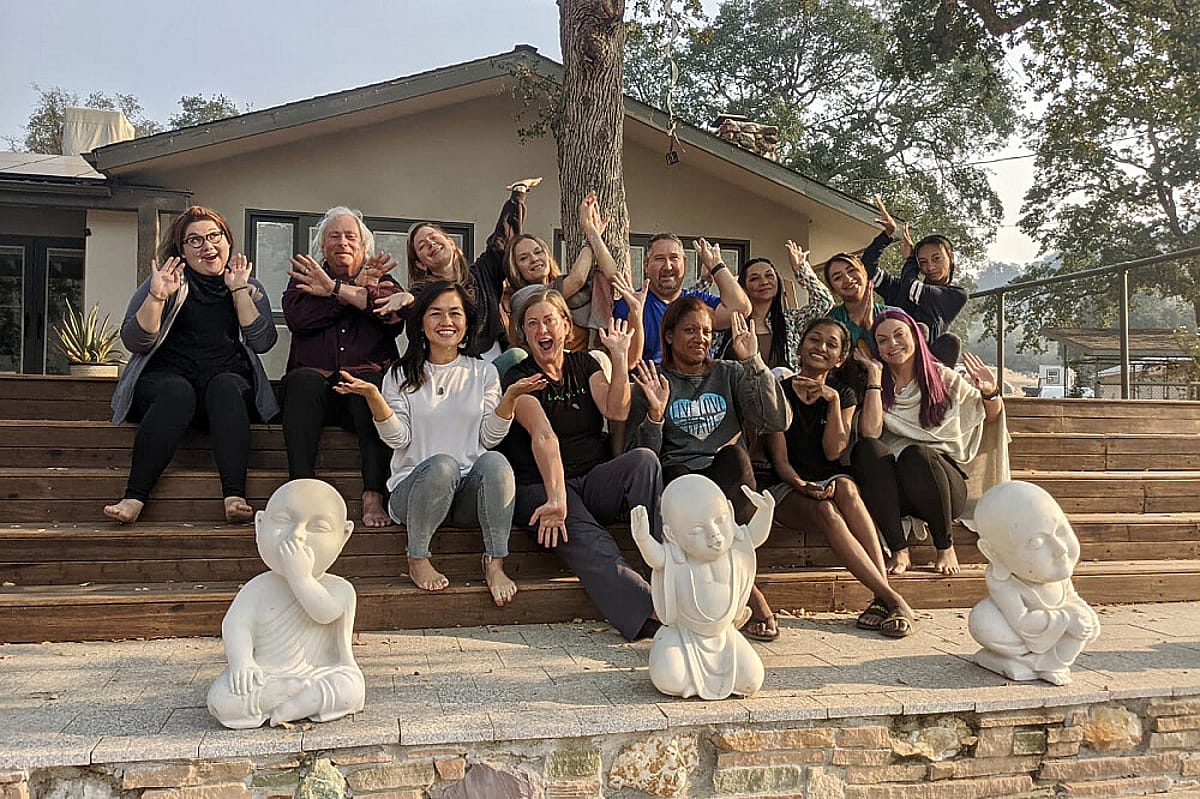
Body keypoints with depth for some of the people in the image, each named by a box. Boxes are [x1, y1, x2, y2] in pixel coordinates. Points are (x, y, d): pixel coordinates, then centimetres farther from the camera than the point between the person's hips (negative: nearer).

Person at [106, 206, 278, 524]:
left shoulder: (249, 288, 19)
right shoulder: (166, 281, 15)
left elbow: (262, 341, 1)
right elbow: (134, 341, 3)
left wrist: (238, 291, -1)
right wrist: (157, 297, -10)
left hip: (228, 382, 1)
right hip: (166, 376, -1)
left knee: (225, 386, -35)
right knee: (177, 392, -36)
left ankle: (235, 497, -47)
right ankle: (134, 498, -43)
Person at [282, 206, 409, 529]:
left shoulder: (380, 281, 20)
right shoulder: (304, 279, 22)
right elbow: (296, 317, -2)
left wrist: (336, 289, -8)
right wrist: (355, 289, -3)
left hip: (368, 377, 0)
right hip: (316, 384, 0)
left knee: (371, 384, -33)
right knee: (304, 380, -32)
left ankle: (373, 496, -38)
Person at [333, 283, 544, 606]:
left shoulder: (484, 372, 11)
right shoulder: (401, 375, 8)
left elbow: (489, 438, 5)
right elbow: (398, 439, -2)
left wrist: (509, 398, -9)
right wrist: (373, 396, -16)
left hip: (470, 493, 1)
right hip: (413, 488, -1)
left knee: (495, 461, -30)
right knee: (443, 464, -34)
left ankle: (495, 565, -23)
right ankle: (417, 559, -14)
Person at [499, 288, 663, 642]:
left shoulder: (585, 364, 14)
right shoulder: (519, 378, -2)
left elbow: (616, 411, -4)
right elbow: (543, 436, -22)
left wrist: (620, 356, -12)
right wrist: (556, 498, -34)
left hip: (595, 480, 4)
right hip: (541, 487, -4)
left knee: (643, 459, -28)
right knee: (586, 542, -36)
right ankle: (652, 613, -53)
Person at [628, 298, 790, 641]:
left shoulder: (730, 374, 18)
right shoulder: (653, 382, 13)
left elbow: (777, 421, 1)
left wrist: (754, 363, -3)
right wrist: (655, 414, -13)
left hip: (728, 480, 1)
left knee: (733, 453, -32)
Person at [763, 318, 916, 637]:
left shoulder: (844, 396, 12)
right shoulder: (780, 392, 2)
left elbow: (833, 452, -4)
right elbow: (779, 459, -4)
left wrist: (833, 400, -10)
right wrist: (802, 485, -24)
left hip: (832, 482, 2)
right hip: (788, 489, -2)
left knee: (845, 488, -35)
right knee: (826, 511, -36)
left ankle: (883, 596, -39)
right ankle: (893, 600, -39)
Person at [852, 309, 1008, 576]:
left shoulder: (942, 378, 5)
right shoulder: (879, 386, 6)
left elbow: (990, 416, 18)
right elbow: (870, 433, -14)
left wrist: (990, 392, -5)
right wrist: (875, 376, -11)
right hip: (893, 490, 1)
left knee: (915, 454, -33)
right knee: (865, 449, -29)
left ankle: (946, 547, -12)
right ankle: (899, 551, -24)